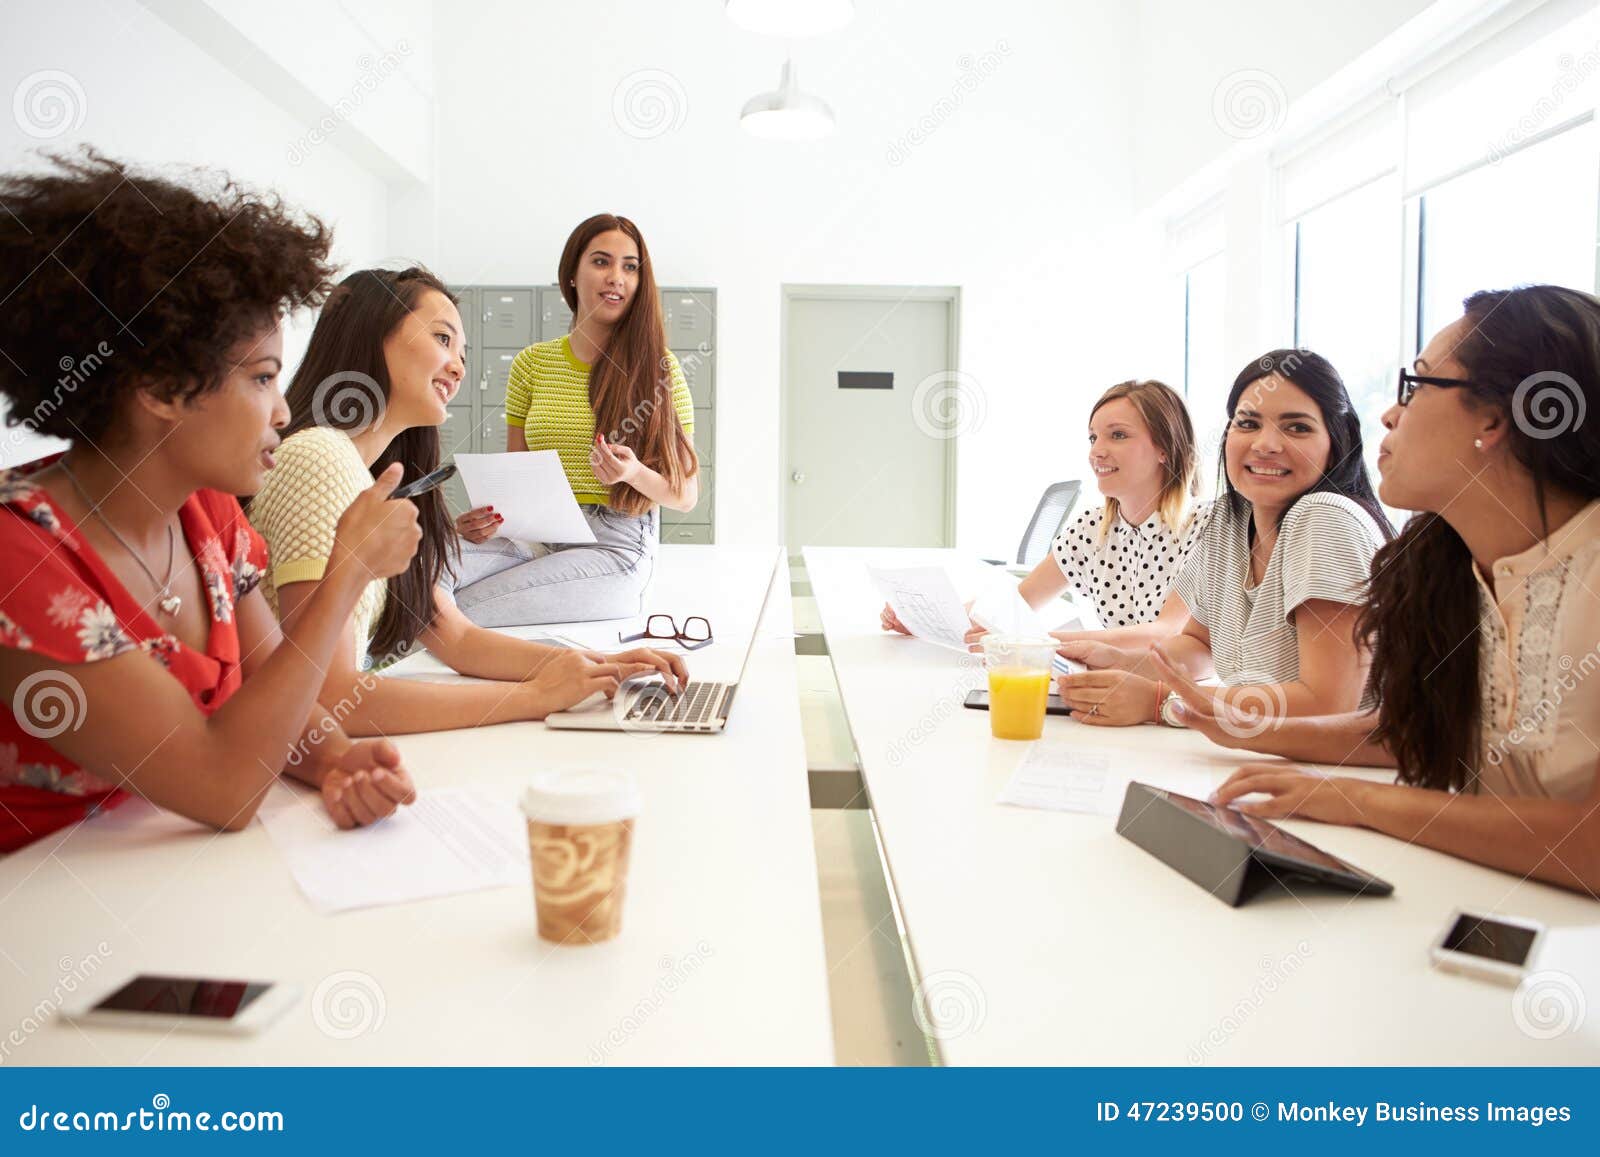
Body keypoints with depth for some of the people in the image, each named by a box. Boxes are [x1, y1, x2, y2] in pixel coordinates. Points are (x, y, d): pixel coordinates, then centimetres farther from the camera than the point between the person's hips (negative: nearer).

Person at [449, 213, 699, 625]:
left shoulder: (658, 367, 0)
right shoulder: (531, 363, 10)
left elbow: (686, 494, 1)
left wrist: (636, 474, -20)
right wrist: (489, 517, -8)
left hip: (614, 548, -3)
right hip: (536, 540, 4)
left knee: (462, 610, -24)